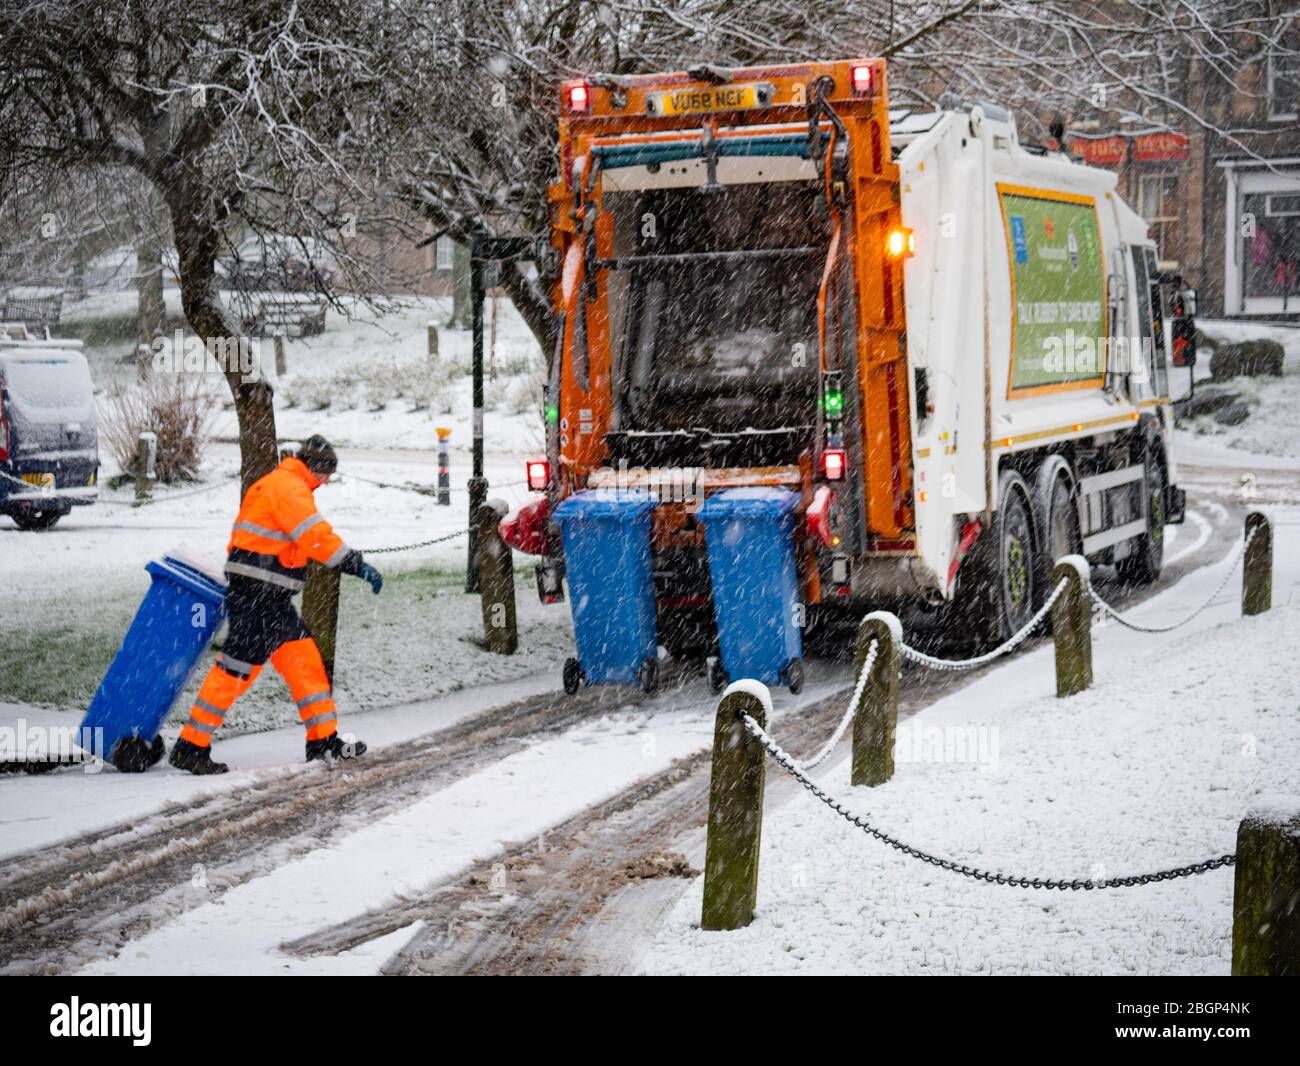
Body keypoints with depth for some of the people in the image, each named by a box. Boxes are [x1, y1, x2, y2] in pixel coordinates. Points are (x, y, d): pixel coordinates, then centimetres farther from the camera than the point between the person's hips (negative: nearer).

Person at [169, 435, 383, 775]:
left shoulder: (281, 485, 21)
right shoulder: (288, 486, -12)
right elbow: (316, 536, -21)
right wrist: (357, 565, -20)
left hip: (273, 599, 11)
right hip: (255, 595, -11)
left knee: (305, 661, 10)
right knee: (239, 667, -10)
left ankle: (324, 741, 14)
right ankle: (191, 747, -6)